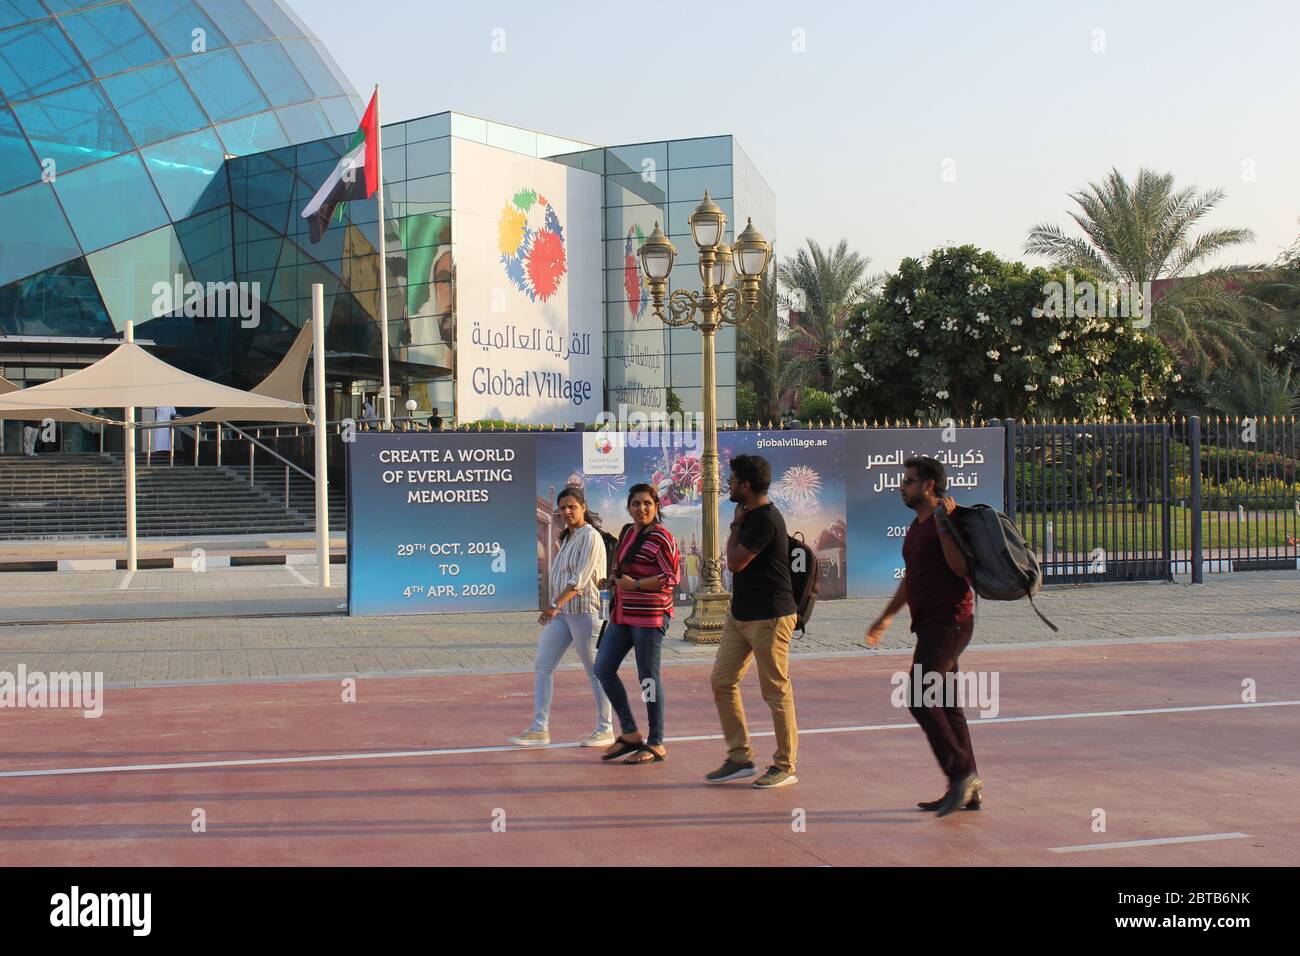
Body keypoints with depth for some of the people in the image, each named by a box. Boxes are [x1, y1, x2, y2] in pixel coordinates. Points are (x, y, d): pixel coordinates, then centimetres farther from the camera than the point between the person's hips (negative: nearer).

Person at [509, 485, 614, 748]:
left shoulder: (590, 537, -11)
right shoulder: (567, 538, 17)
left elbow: (580, 578, -20)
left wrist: (555, 605, -27)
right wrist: (555, 607, 19)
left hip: (584, 610, -9)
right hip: (560, 612, 9)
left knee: (595, 671, 0)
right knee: (542, 666, 1)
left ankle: (605, 729, 10)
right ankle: (540, 729, 2)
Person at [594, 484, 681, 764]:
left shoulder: (661, 538, -11)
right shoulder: (627, 533, 14)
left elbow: (672, 577, -15)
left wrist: (635, 584, -19)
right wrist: (614, 581, 10)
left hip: (649, 615, -9)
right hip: (623, 614, 9)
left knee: (648, 678, -2)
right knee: (603, 669, 5)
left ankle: (657, 745, 9)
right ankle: (630, 734, 15)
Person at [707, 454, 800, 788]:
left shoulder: (766, 519, -18)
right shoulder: (751, 516, 14)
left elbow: (735, 562, -18)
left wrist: (735, 526, -7)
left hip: (769, 617, -10)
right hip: (740, 614, 10)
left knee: (776, 691, -1)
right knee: (722, 681, 7)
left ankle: (785, 766, 8)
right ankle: (740, 758, 14)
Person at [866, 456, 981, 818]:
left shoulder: (945, 522, -11)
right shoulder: (916, 527, 19)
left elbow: (962, 567, -24)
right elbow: (910, 578, 30)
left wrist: (943, 522, -25)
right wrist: (885, 617, 34)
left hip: (948, 621, -10)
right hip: (930, 624, 10)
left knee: (920, 698, -14)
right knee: (945, 705, 9)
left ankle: (961, 774, -10)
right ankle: (966, 791, 12)